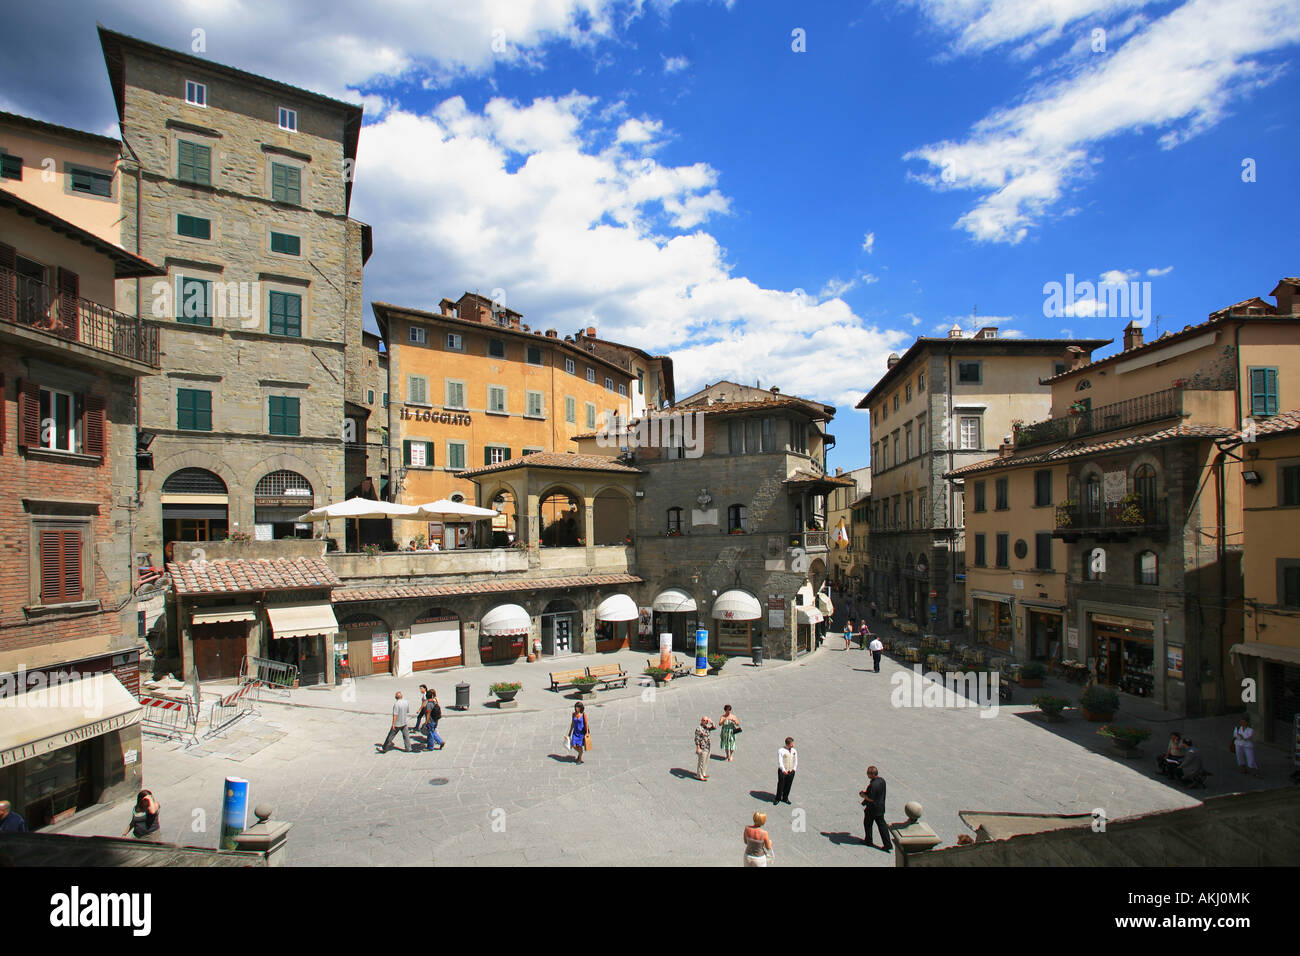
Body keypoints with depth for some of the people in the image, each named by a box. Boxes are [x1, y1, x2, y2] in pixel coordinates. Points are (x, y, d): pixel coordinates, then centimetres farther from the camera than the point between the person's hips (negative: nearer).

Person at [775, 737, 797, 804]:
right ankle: (777, 799, 17)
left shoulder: (794, 751, 7)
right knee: (781, 785, 2)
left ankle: (785, 798, 27)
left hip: (791, 771, 5)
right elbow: (780, 761, -15)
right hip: (782, 771, -4)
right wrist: (783, 770, -25)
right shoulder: (781, 751, -10)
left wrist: (794, 768, -2)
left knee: (788, 785, 10)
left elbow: (796, 761, 14)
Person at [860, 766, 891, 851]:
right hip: (881, 808, 7)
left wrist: (864, 796, -9)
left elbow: (871, 799, -27)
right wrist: (866, 792, 8)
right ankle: (887, 844, 13)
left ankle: (868, 840, 31)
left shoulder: (873, 785, -30)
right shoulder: (882, 780, -3)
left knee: (867, 824, 16)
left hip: (872, 809, -7)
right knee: (882, 825, 13)